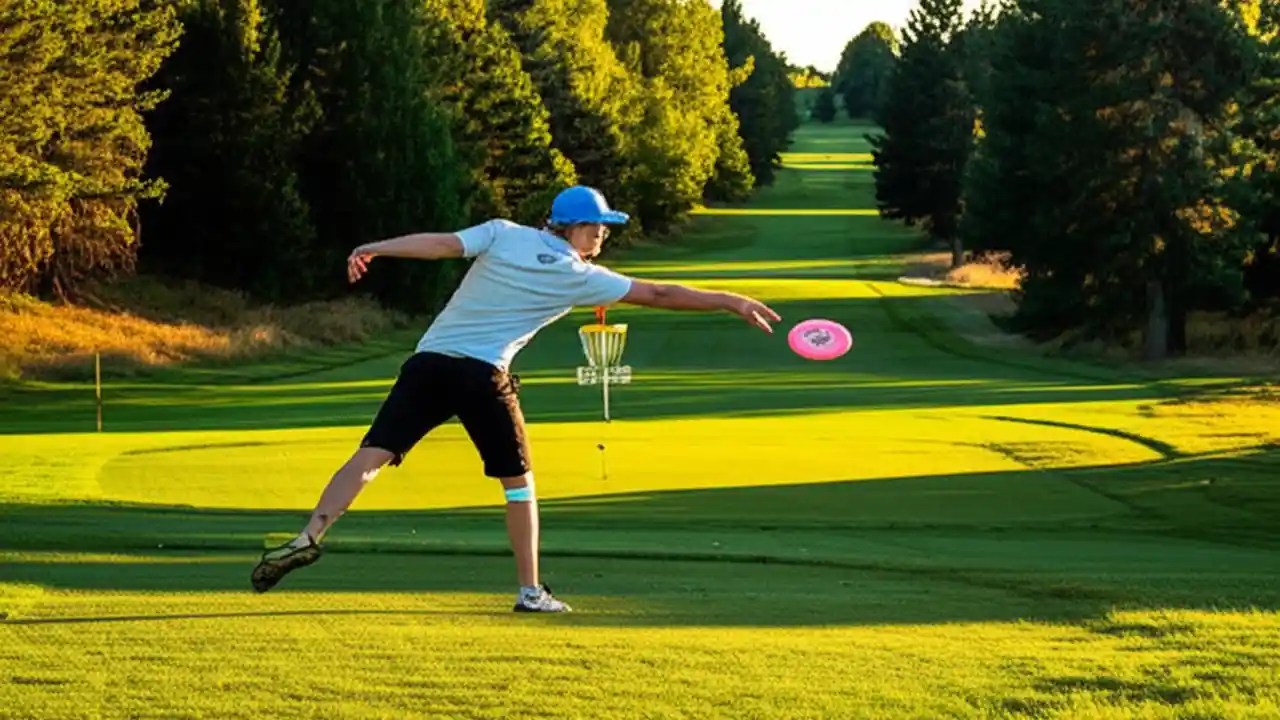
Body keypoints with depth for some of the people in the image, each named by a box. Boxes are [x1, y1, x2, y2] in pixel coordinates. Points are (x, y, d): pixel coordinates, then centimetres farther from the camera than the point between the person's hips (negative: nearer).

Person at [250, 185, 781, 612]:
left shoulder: (503, 234, 10)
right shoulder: (581, 277, 6)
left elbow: (444, 244, -5)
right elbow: (658, 295, 9)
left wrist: (375, 249, -7)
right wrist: (731, 302, 16)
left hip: (429, 362, 3)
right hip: (483, 375, -3)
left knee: (372, 456, -5)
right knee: (518, 480, 16)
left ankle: (307, 538, -23)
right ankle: (530, 590, 14)